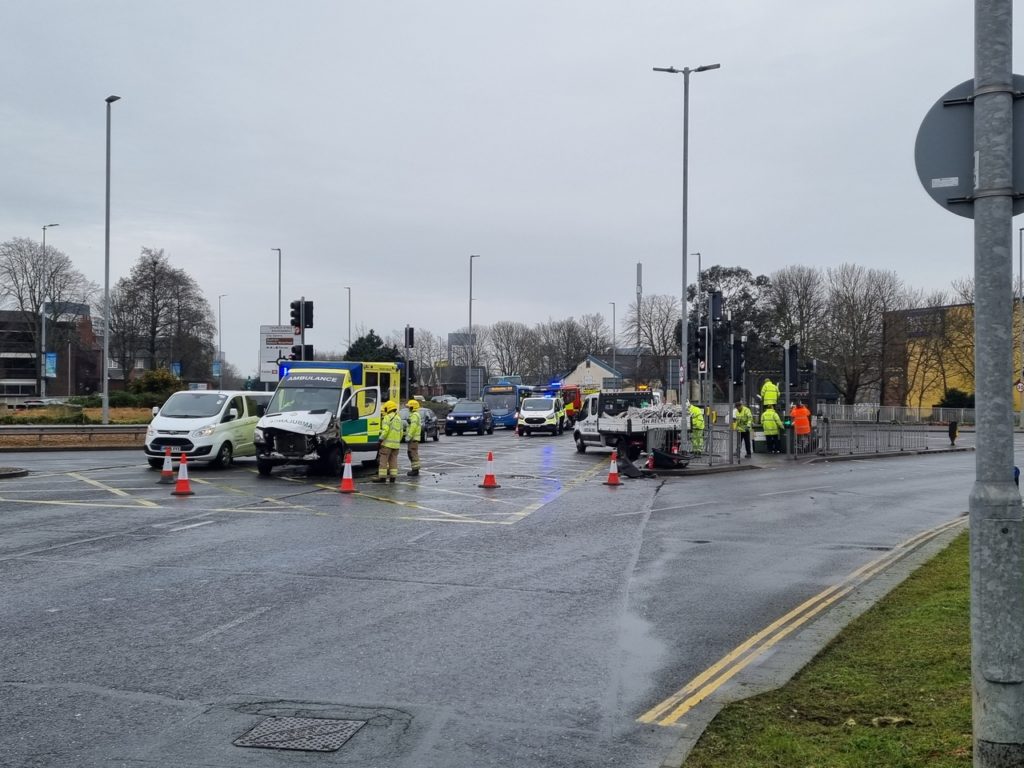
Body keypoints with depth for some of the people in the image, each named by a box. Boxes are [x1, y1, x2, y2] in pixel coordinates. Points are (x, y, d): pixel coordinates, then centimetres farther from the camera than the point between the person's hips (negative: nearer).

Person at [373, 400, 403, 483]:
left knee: (383, 460, -4)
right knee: (393, 460, 10)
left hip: (388, 443, -8)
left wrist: (381, 439, -13)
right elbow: (401, 432, 18)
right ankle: (393, 476, 8)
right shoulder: (399, 418, 16)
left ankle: (382, 477, -6)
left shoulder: (387, 417, -9)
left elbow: (385, 430, -19)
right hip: (396, 443, 8)